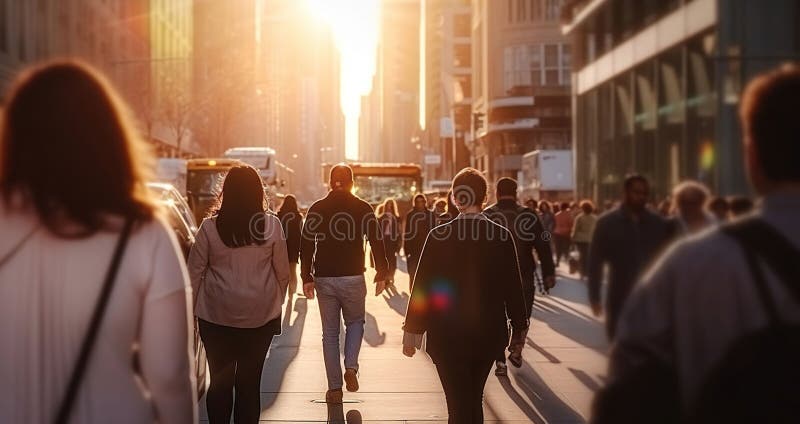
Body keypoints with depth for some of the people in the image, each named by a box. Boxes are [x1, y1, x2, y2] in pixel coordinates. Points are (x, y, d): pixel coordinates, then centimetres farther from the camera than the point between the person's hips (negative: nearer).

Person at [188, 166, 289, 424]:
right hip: (261, 316, 0)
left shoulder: (210, 227, -5)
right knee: (250, 381, 7)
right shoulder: (272, 225, -5)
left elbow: (194, 273, 1)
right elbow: (283, 272, 3)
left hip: (216, 316, 0)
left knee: (220, 380, 10)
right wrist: (276, 303, 17)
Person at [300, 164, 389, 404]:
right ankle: (351, 367, -2)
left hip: (324, 278, 1)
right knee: (355, 322, 20)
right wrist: (382, 274, 4)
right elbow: (377, 242, -3)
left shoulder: (317, 209, 3)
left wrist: (307, 278, 6)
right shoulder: (363, 208, -1)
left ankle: (334, 388, 8)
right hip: (353, 278, -1)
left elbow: (306, 245, 1)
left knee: (330, 333, 9)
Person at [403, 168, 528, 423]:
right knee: (474, 399, 21)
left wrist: (411, 331, 1)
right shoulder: (503, 237, -6)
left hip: (447, 336, -3)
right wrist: (519, 330, 10)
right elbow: (514, 288, -2)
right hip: (489, 335, 3)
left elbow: (421, 287, -8)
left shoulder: (438, 236, -11)